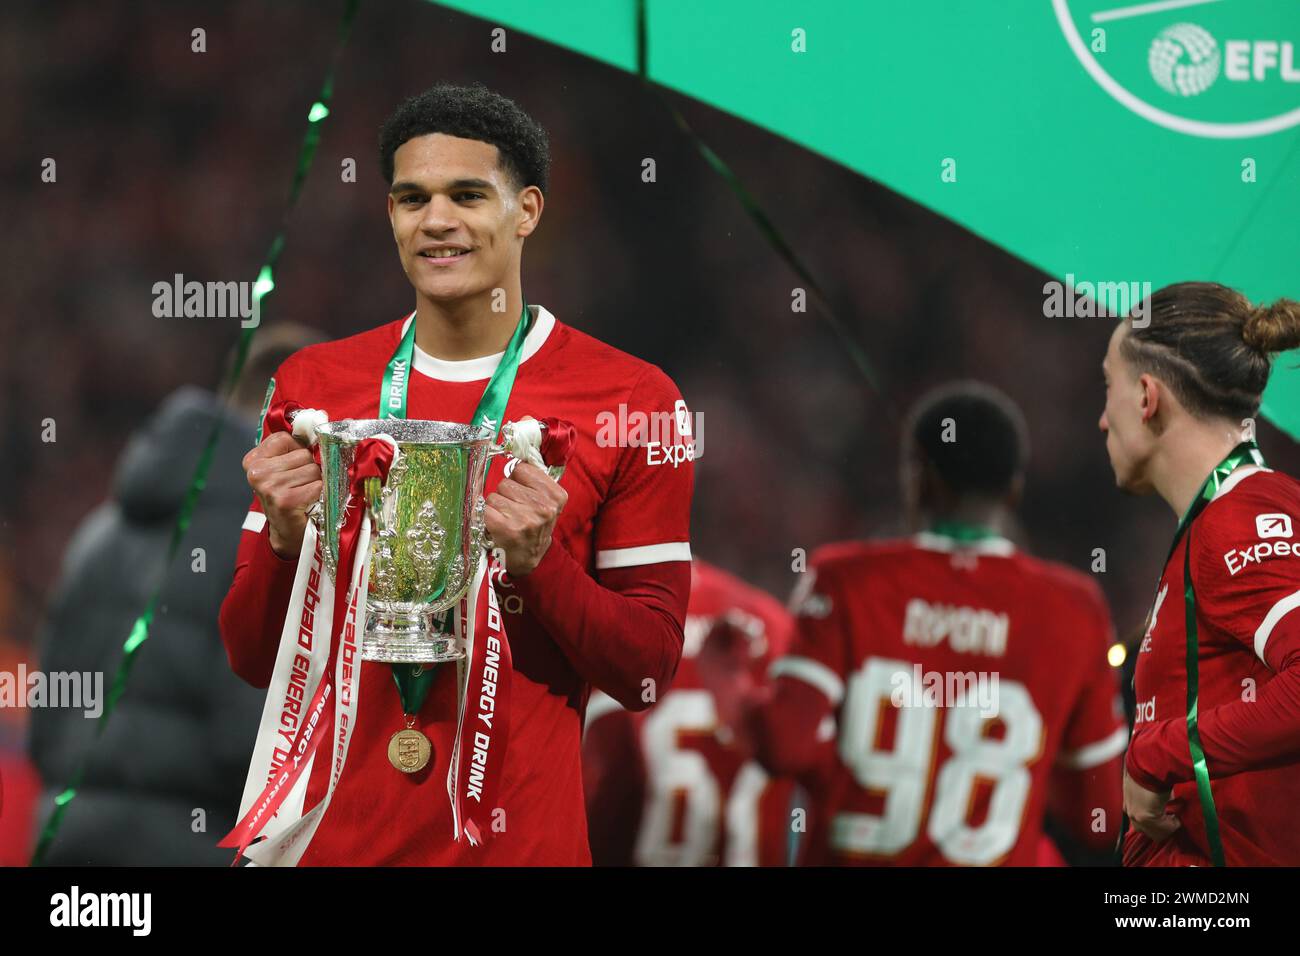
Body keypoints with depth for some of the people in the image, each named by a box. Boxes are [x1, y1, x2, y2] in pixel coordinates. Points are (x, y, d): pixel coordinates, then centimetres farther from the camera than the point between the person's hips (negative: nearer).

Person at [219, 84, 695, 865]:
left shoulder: (631, 399, -4)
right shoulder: (315, 385, 4)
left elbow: (648, 671, -3)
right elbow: (255, 660, 6)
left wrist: (539, 562, -18)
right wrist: (286, 539, -12)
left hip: (519, 838, -2)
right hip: (336, 835, 3)